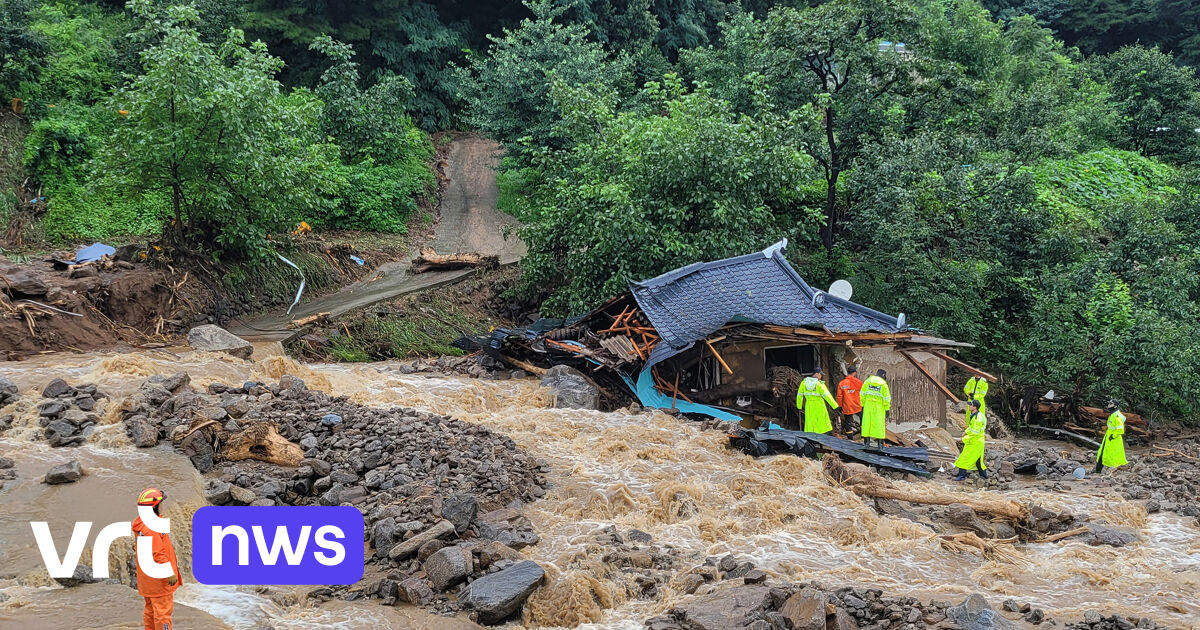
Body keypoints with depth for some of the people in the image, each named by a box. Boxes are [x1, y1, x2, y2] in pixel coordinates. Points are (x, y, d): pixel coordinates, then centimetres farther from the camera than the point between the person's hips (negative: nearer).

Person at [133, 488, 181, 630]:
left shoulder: (142, 523, 9)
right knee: (163, 610, -3)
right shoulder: (151, 527, -24)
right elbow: (158, 554, -25)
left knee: (151, 610, 18)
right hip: (158, 579, -10)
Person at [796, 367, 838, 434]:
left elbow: (799, 395, 6)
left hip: (809, 407, 3)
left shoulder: (804, 382, -1)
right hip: (819, 407, -3)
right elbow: (827, 396, -18)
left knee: (810, 426, 6)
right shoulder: (820, 384, -13)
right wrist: (835, 406, -18)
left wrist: (799, 406, 17)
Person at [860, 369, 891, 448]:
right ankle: (880, 443, 3)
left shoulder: (867, 381, 3)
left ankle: (867, 441, 10)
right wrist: (887, 409, 1)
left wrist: (862, 405, 10)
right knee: (879, 423, 3)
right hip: (879, 407, -2)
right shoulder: (883, 384, -6)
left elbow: (862, 394, 4)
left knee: (867, 422, 8)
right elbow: (886, 398, -5)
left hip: (868, 406, 2)